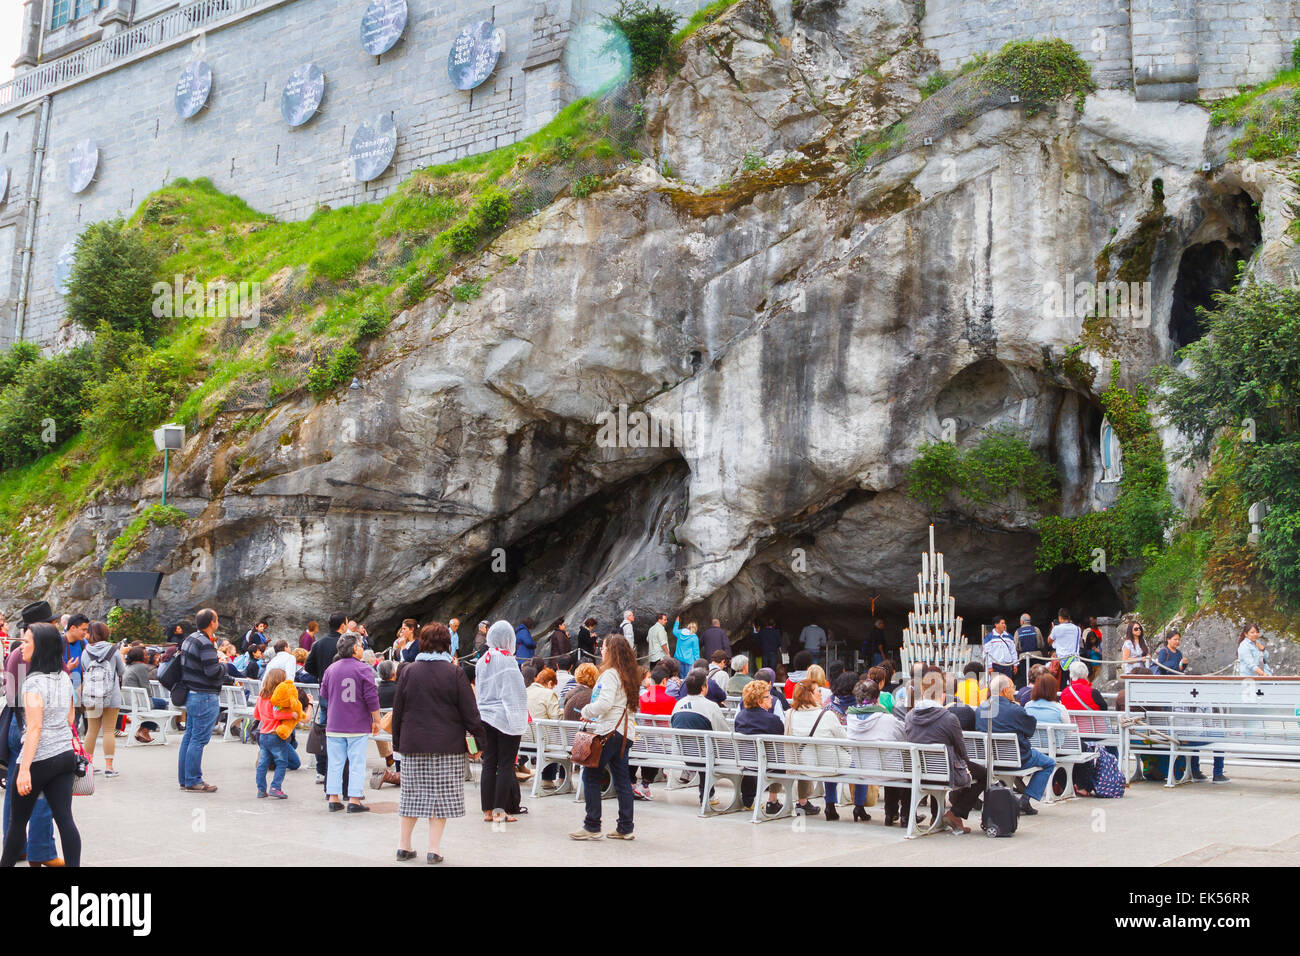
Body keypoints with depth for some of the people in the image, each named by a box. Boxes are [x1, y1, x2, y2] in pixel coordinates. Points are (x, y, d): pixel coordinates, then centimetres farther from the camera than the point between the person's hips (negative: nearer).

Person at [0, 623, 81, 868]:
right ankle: (73, 865, -1)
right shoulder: (65, 678, 8)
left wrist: (24, 769, -23)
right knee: (64, 818, 3)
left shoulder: (34, 683, -14)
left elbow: (34, 728, -21)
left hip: (39, 759, -7)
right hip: (66, 756, 7)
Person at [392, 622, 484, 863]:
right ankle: (434, 849, 3)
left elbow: (398, 710, 6)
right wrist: (480, 736, 4)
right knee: (441, 795, 3)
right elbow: (469, 712, -6)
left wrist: (397, 742, 15)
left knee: (412, 794, 12)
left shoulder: (408, 671, 2)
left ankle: (404, 845, 18)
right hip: (447, 745, -2)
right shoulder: (455, 673, -6)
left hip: (413, 744, 3)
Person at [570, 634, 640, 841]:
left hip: (610, 730, -9)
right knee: (622, 779, 10)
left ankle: (592, 826, -2)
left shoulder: (610, 674, -11)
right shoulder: (628, 676, 16)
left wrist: (587, 712, -5)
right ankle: (625, 828, 11)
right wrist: (594, 714, 16)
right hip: (625, 732, 9)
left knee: (590, 775, -3)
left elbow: (604, 703, -22)